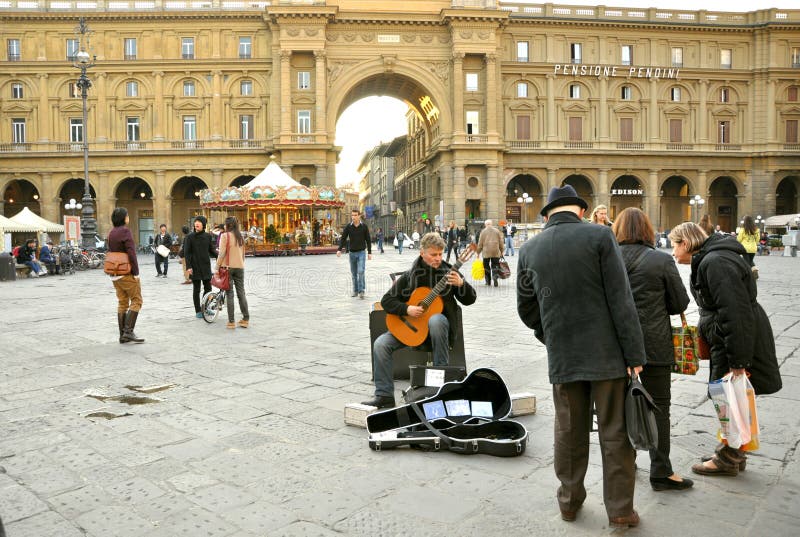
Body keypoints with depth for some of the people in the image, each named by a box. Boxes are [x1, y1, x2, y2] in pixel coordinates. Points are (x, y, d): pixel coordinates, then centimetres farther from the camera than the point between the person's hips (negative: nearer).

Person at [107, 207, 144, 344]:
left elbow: (110, 252, 16)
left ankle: (122, 334, 11)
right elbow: (131, 253, -18)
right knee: (136, 301, -2)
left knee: (122, 303, 10)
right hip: (127, 272, -8)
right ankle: (128, 331, -9)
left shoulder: (111, 233, 13)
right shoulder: (125, 231, -13)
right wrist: (136, 272, -16)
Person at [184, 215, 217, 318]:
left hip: (206, 266, 3)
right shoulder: (190, 237, -3)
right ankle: (198, 311, 12)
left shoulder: (208, 236, 5)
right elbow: (187, 253, -4)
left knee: (208, 288, 6)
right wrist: (188, 266, -12)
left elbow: (211, 250, 10)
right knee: (196, 289, 3)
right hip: (195, 267, -3)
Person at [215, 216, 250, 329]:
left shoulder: (225, 236, -8)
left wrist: (217, 267, -7)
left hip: (227, 267, -4)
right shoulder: (241, 237, 9)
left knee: (229, 294, 0)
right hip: (239, 267, 5)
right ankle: (246, 319, 10)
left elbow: (221, 253, -12)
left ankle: (231, 321, 0)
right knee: (241, 293, 9)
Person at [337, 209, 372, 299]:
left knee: (360, 271, -14)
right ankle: (355, 290, 20)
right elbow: (343, 239, 1)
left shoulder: (364, 226, -2)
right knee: (353, 273, 8)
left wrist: (369, 252, -1)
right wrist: (339, 250, -12)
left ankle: (361, 291, -10)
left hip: (361, 252, -2)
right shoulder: (348, 227, 0)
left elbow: (368, 240, 2)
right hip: (352, 253, 2)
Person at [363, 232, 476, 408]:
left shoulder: (448, 272, 0)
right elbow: (386, 301, 1)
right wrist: (407, 309, -16)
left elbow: (469, 300, 0)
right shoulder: (410, 275, 0)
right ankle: (384, 395, -10)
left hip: (439, 321, -2)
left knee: (435, 320, -39)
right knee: (381, 343, -19)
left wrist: (461, 284, -21)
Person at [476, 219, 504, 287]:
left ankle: (488, 281, 10)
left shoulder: (483, 231, 0)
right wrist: (501, 252, 15)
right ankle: (495, 276, -21)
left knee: (486, 266, 9)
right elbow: (501, 242, 7)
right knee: (495, 266, 5)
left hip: (486, 252, -1)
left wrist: (478, 252, 9)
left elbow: (480, 243, 0)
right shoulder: (497, 231, 6)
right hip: (496, 252, 1)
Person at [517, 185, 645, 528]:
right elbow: (621, 300, -10)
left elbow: (526, 309, 10)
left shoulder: (529, 249, 3)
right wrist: (635, 355, -7)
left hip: (561, 358, 3)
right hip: (607, 353, -3)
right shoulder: (599, 236, -7)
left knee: (569, 432, 15)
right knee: (615, 432, 9)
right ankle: (620, 509, 19)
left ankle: (569, 501, 28)